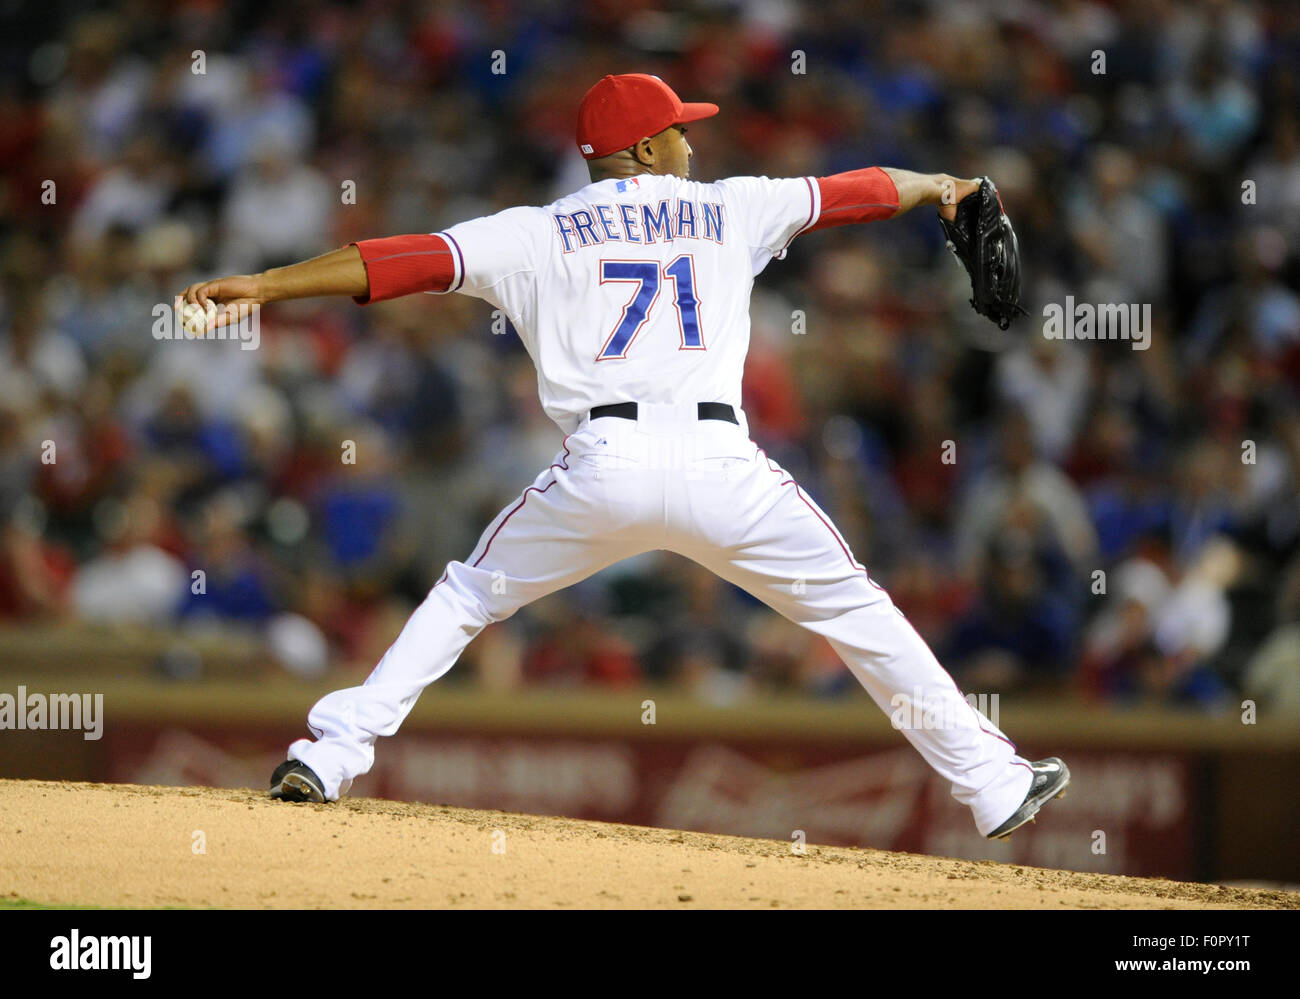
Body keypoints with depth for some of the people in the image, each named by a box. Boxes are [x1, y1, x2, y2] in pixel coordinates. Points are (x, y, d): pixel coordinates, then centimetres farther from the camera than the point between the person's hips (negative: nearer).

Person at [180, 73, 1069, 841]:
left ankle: (330, 757, 9)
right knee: (859, 612, 14)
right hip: (720, 463, 0)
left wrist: (263, 286, 5)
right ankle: (992, 784, 15)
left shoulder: (538, 234, 14)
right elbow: (852, 193, 31)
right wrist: (937, 186, 51)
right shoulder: (729, 209, 17)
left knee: (468, 596, 20)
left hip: (603, 465, 0)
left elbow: (412, 261, 6)